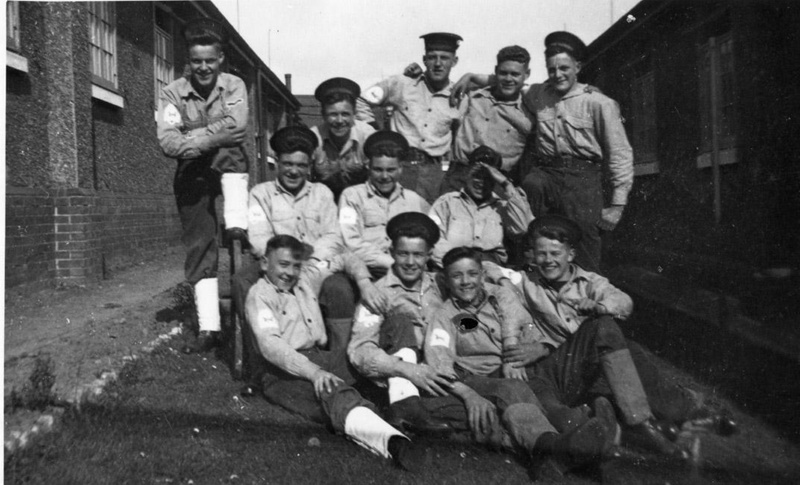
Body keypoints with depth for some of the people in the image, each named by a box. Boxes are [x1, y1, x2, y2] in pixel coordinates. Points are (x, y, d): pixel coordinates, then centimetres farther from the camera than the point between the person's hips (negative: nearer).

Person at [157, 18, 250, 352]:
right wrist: (214, 137, -28)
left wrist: (191, 137, -21)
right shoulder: (173, 93, -5)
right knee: (199, 247, -5)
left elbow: (237, 127, -24)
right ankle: (208, 328, -2)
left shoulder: (234, 86, -6)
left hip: (229, 170, 0)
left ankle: (237, 223, -35)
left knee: (229, 151, -35)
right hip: (193, 174, 1)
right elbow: (168, 143, -17)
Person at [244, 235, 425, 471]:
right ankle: (393, 442, -64)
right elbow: (269, 344, -18)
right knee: (334, 392, -42)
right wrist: (313, 372, -31)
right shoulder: (259, 295, -1)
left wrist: (365, 284, 9)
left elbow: (346, 260, 31)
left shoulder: (307, 278, 18)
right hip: (285, 372, -7)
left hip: (322, 357, 7)